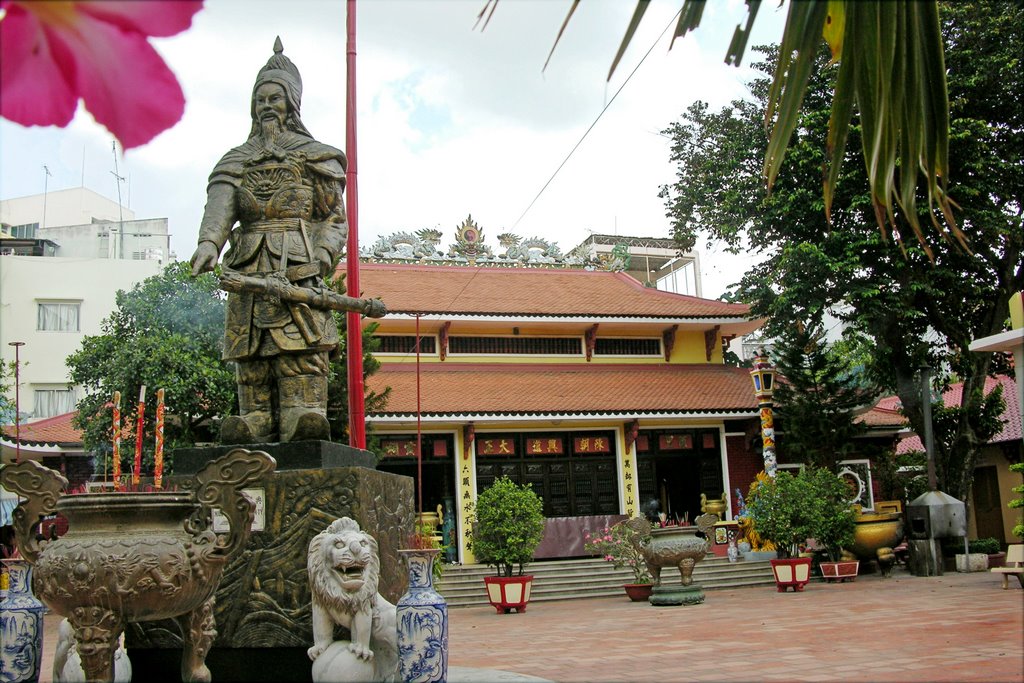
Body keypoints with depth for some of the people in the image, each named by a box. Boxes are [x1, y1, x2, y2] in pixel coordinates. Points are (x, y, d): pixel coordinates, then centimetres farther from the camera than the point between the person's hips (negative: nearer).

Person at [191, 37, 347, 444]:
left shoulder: (316, 157, 15)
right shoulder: (237, 161, 21)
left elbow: (336, 219, 9)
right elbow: (220, 206, 2)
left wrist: (321, 257, -11)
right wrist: (209, 243, -19)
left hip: (298, 266, -3)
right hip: (249, 268, 3)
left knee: (301, 346, -14)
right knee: (251, 349, -4)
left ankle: (304, 414, -21)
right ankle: (257, 422, -6)